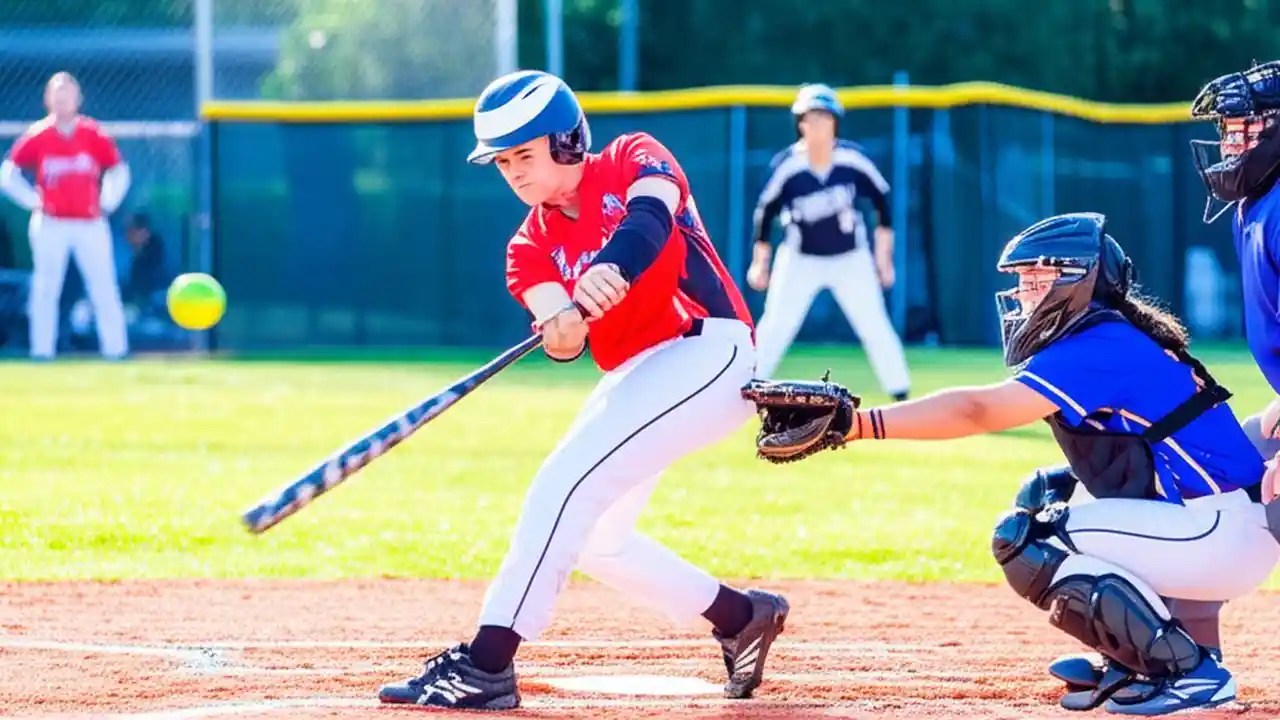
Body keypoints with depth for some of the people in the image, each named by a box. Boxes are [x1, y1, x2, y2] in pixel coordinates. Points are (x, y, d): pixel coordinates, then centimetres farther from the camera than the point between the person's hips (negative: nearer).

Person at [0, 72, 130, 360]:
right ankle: (42, 350, 5)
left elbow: (119, 172, 9)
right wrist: (33, 201, -4)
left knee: (104, 288, -2)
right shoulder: (37, 136, -1)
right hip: (50, 224, 0)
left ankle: (116, 349, 1)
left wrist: (106, 202, -1)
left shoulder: (94, 134, 1)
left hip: (90, 224, 1)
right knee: (46, 289, 0)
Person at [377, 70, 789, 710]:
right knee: (590, 539, 15)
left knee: (563, 483, -21)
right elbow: (554, 316, -13)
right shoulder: (531, 244, 7)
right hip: (630, 379, 9)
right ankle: (741, 618, 32)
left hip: (706, 351, -9)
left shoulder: (633, 160, -6)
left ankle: (486, 665, -23)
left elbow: (650, 215, -29)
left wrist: (609, 269, -50)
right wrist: (561, 323, -39)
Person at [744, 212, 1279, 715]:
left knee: (1026, 543, -15)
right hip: (1204, 524, 10)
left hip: (1227, 530, -10)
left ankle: (1190, 671, -13)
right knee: (1042, 498, 16)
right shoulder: (1111, 343, 15)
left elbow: (977, 412, -25)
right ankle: (1135, 660, 14)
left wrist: (853, 423, -31)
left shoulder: (1102, 347, -15)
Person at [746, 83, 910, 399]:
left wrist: (883, 256, -1)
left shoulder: (852, 159, -16)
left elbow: (881, 200, -3)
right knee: (774, 330, -3)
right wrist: (759, 262, -4)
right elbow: (766, 212, -5)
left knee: (876, 329, -2)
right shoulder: (786, 165, -18)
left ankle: (902, 399, 6)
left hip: (851, 260, 1)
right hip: (800, 260, -1)